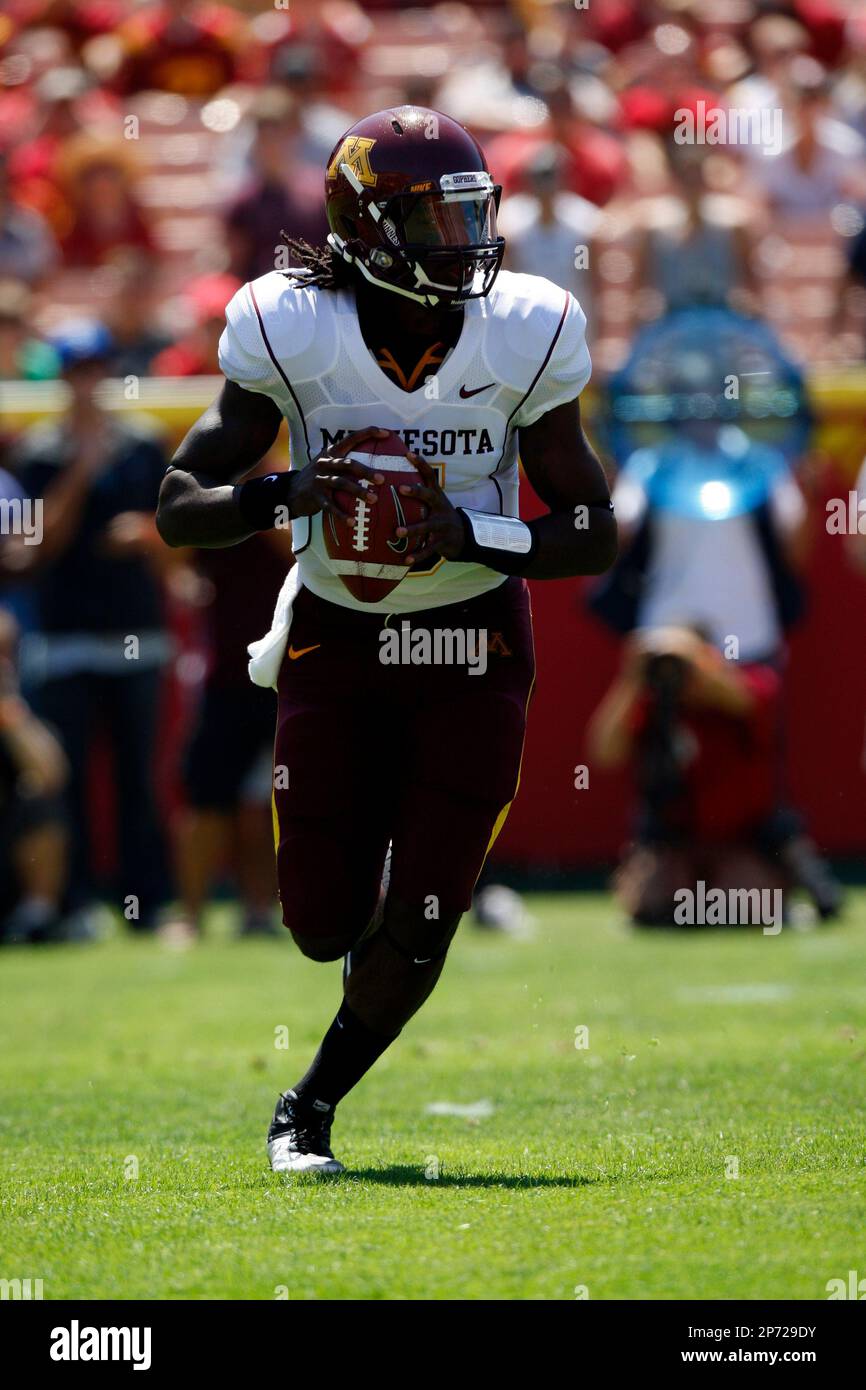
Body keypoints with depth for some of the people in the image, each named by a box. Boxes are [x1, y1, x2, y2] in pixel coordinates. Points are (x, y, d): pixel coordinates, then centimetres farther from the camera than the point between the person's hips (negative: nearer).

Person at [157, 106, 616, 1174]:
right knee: (325, 924, 1)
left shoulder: (526, 336, -14)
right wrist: (291, 494, -32)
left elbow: (594, 535, -8)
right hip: (335, 638, 0)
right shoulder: (291, 333, -17)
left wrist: (469, 536, -26)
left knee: (420, 924, -5)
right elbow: (177, 508, -13)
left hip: (473, 645, 0)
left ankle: (312, 1106, 21)